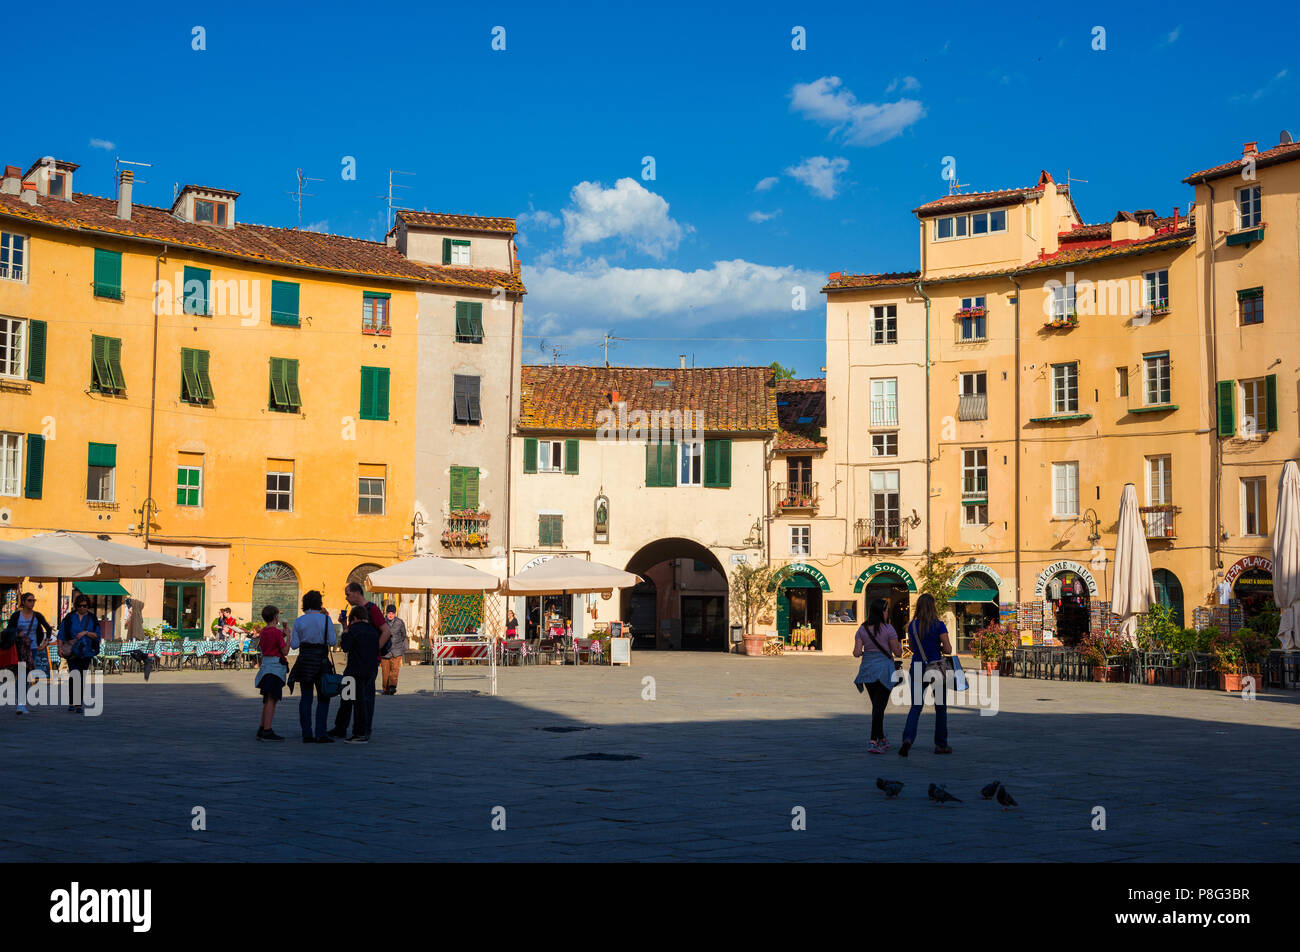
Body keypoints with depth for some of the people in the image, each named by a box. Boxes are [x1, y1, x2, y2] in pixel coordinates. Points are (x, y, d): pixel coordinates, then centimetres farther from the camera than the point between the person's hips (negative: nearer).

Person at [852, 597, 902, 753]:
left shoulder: (862, 629, 2)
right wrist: (900, 648, 15)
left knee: (876, 705, 17)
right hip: (884, 669, -5)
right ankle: (873, 742, -14)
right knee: (879, 706, -4)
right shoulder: (888, 629, -9)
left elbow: (856, 653, -5)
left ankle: (882, 740, 26)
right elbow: (897, 653, -7)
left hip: (867, 669, 5)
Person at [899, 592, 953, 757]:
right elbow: (948, 650, -11)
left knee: (916, 706, 2)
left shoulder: (912, 626, 2)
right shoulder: (939, 625, -10)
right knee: (941, 707, 13)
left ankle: (908, 738, -21)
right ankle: (941, 744, 18)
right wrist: (940, 648, 9)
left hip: (918, 668, 3)